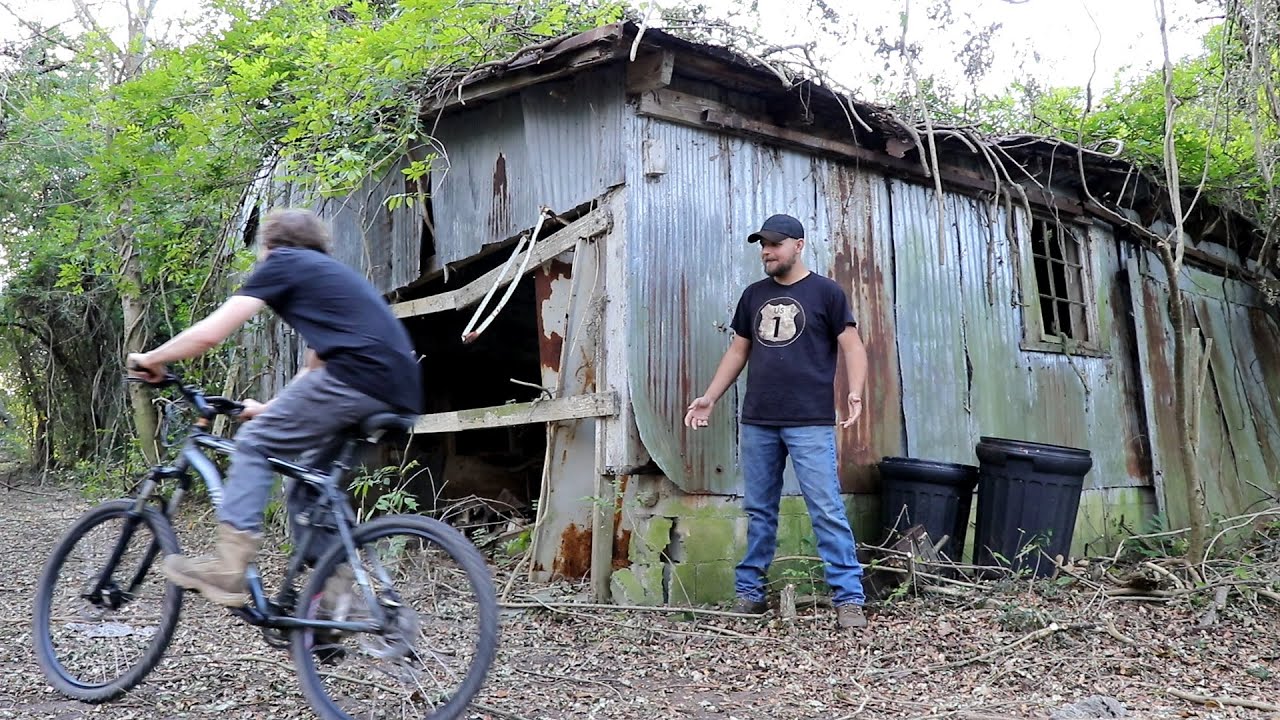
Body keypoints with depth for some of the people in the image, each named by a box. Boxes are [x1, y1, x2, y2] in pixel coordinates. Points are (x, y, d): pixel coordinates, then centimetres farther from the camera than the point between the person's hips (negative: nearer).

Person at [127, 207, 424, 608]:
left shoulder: (282, 262, 10)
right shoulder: (328, 274, 34)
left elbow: (210, 333, 6)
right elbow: (316, 365, 36)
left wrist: (150, 360, 20)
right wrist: (271, 410, 42)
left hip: (357, 375, -8)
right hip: (398, 394, 8)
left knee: (255, 444, 5)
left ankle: (228, 570, 0)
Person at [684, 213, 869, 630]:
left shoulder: (825, 292, 2)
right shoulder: (753, 295, 15)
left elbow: (852, 346, -1)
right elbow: (738, 351, 19)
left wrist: (854, 392, -18)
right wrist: (710, 397, 12)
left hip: (810, 423, -4)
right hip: (757, 423, 5)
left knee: (827, 511, -6)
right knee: (758, 511, 10)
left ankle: (848, 599, 0)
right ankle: (749, 593, 19)